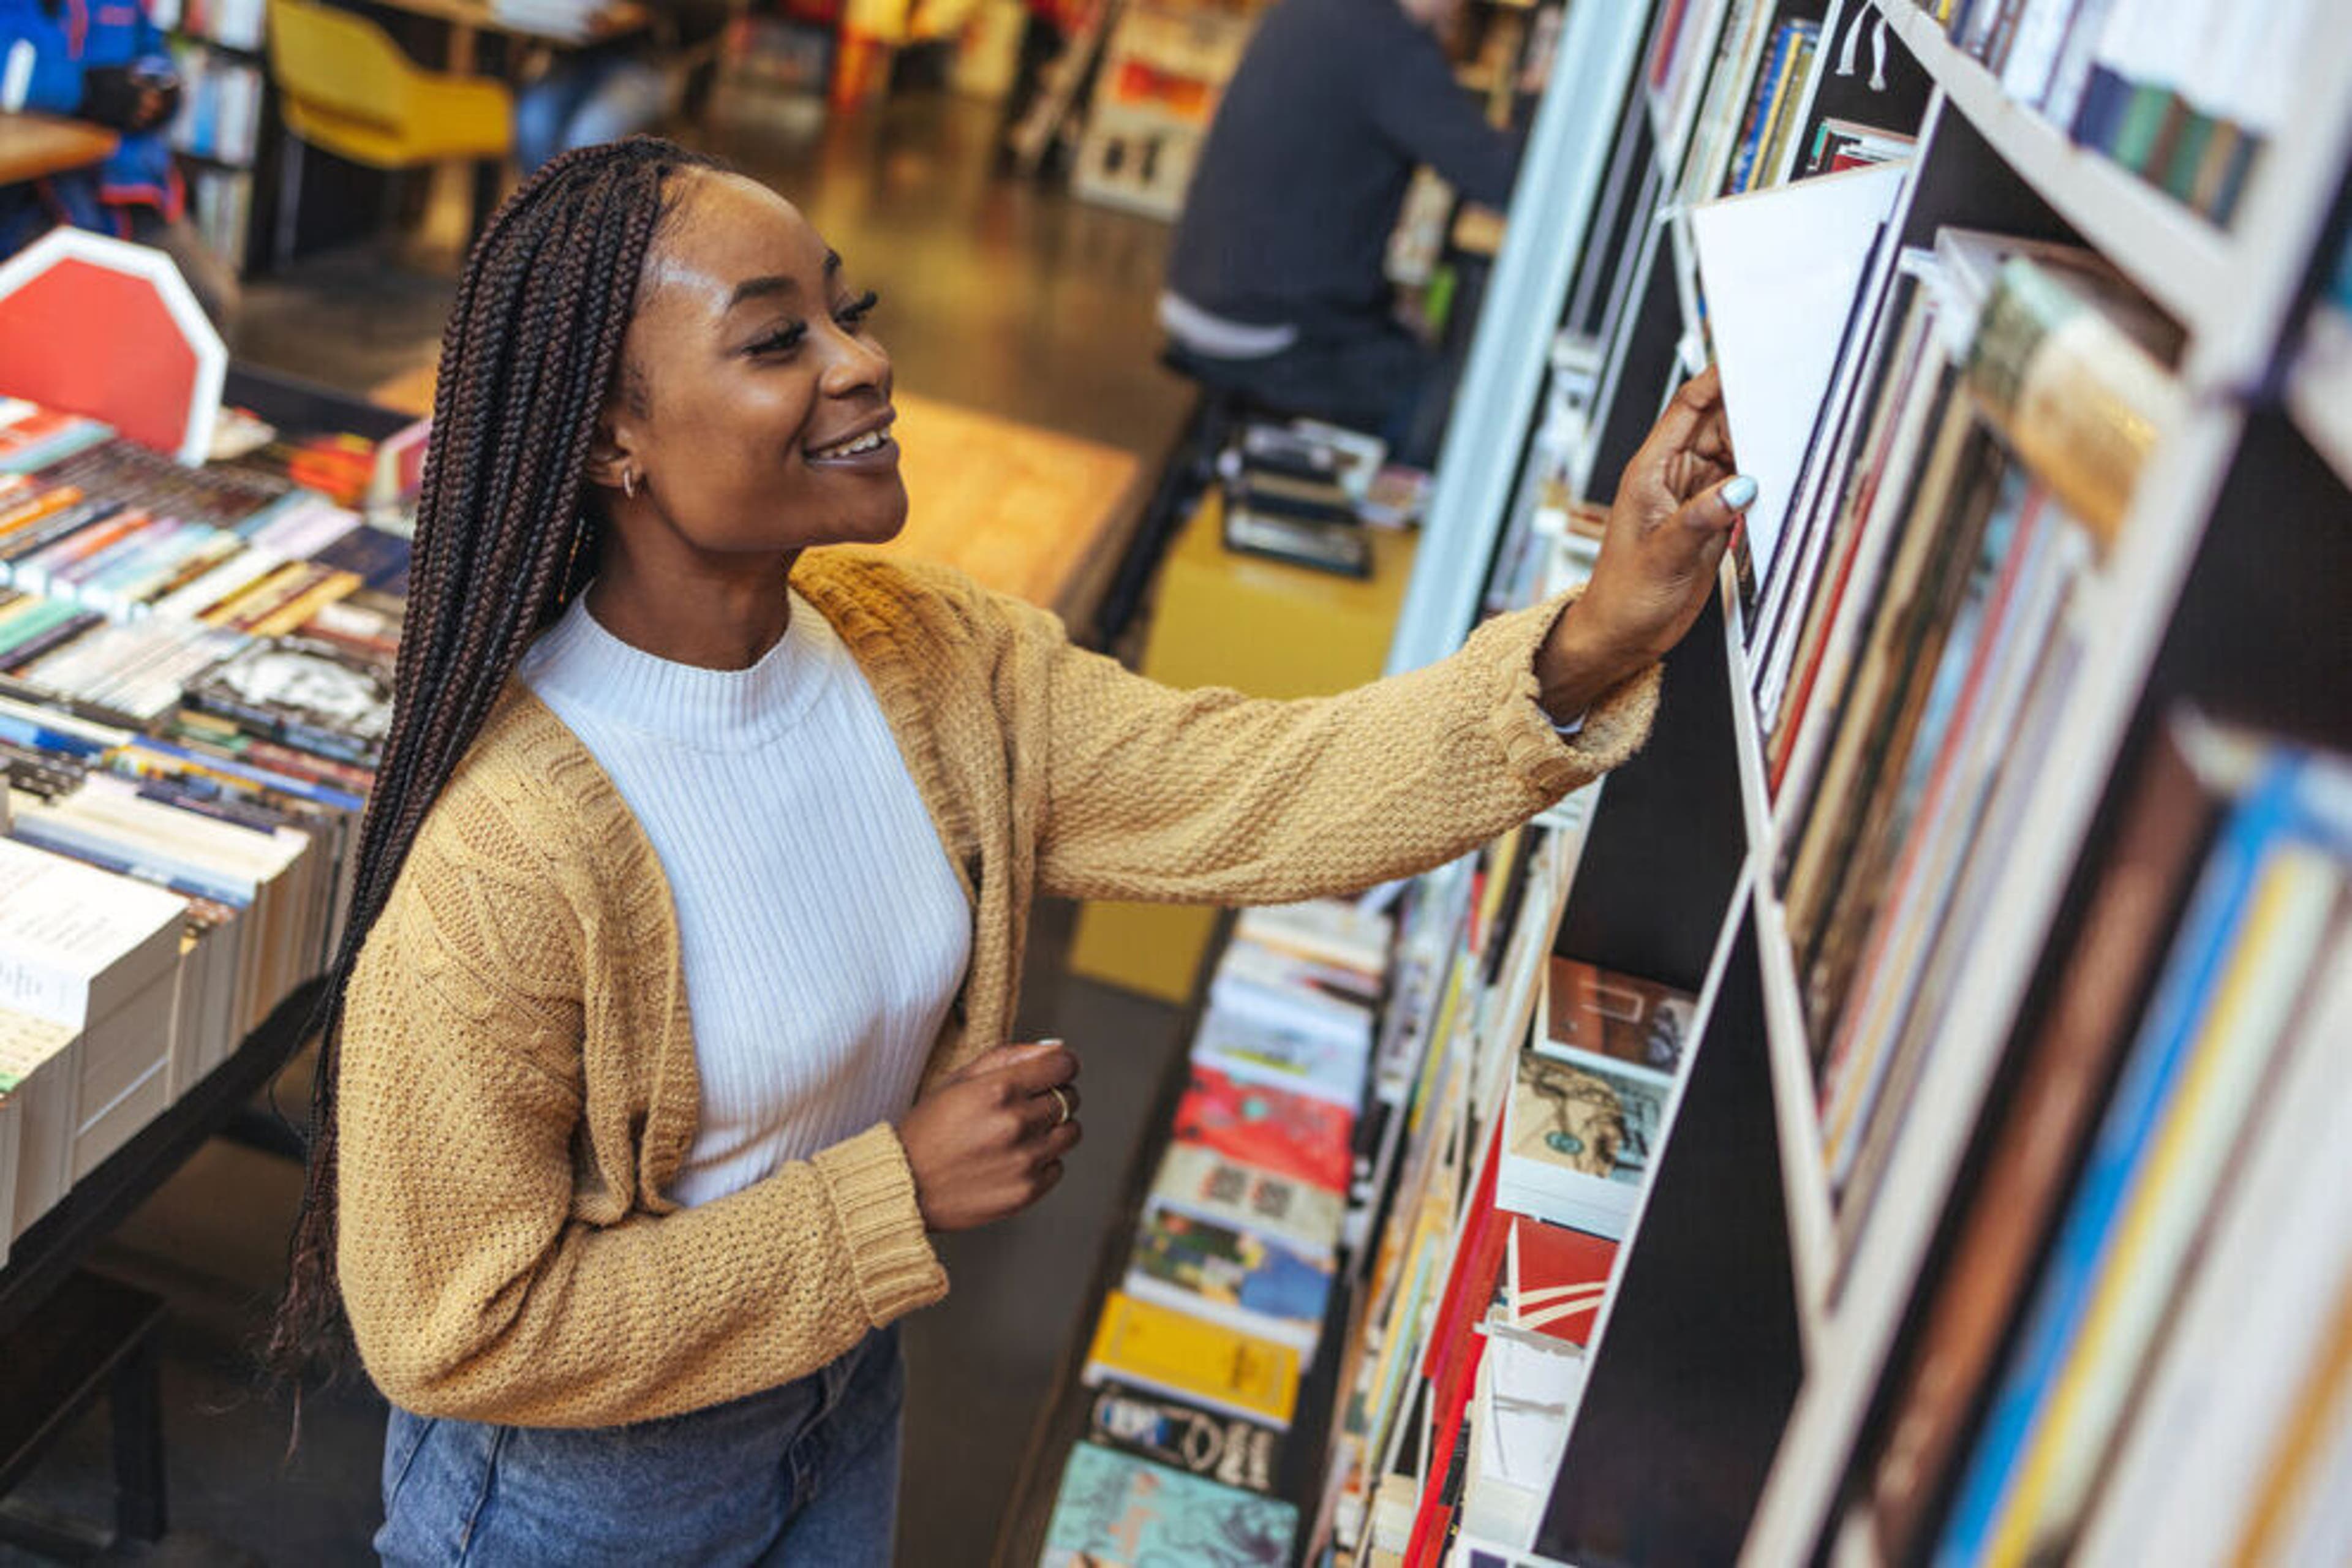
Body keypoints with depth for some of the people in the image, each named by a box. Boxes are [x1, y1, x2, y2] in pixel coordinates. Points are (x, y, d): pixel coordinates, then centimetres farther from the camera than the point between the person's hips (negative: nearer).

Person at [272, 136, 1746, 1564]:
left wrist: (1594, 644, -31)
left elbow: (1248, 793, -17)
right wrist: (902, 1192, -26)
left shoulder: (928, 650, -12)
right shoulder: (502, 857, -33)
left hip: (842, 1394, 6)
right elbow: (453, 1335, -27)